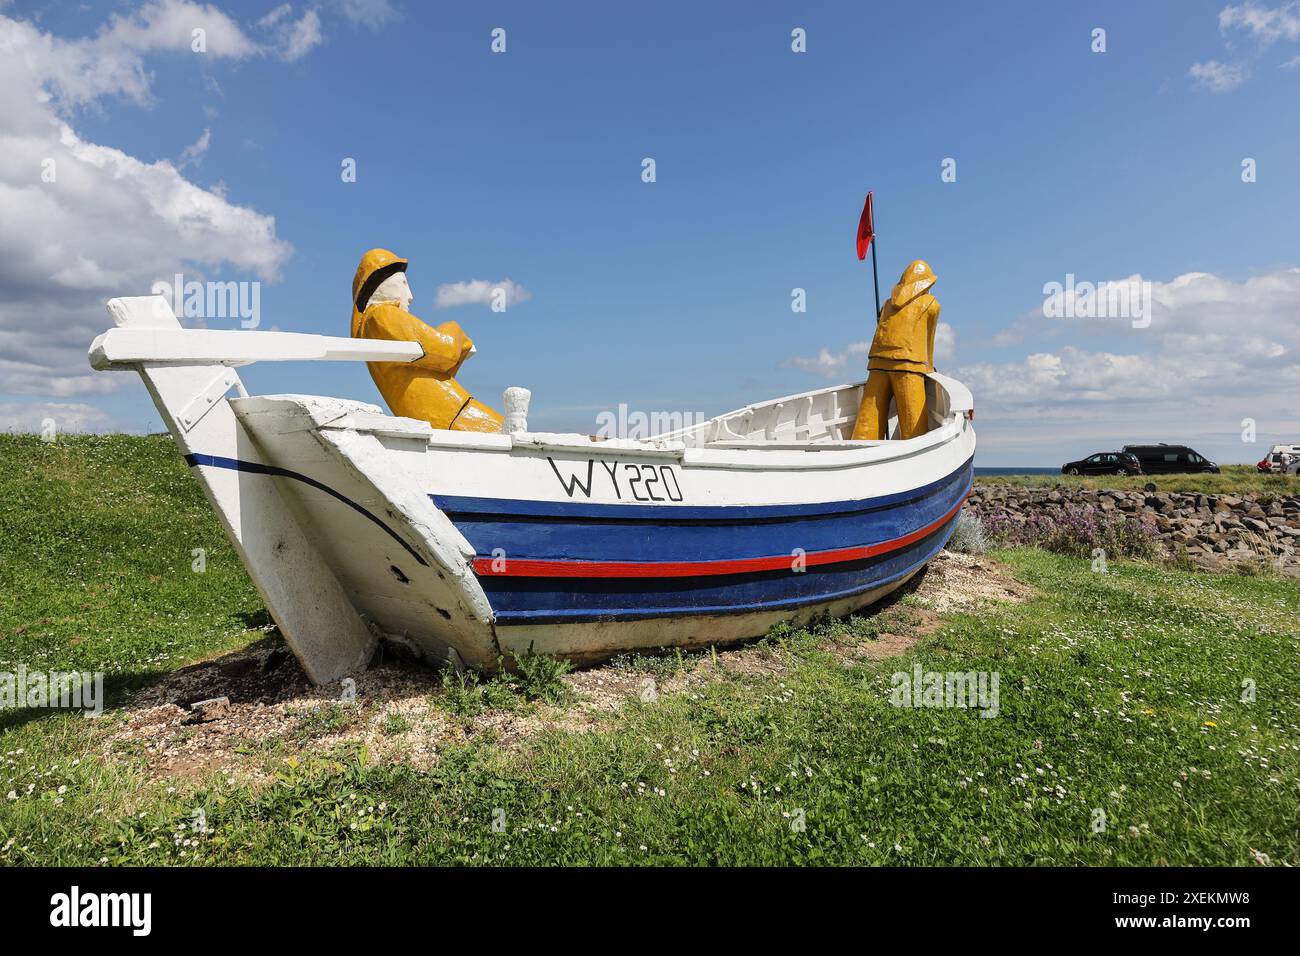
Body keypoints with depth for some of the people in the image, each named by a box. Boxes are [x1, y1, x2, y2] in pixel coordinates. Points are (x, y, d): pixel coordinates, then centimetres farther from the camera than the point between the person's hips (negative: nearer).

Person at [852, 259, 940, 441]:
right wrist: (929, 369, 33)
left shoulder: (888, 304, 25)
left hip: (878, 365, 4)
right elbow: (927, 341, 19)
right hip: (907, 366, -4)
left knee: (867, 426, -2)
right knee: (914, 431, -6)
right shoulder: (931, 304, 13)